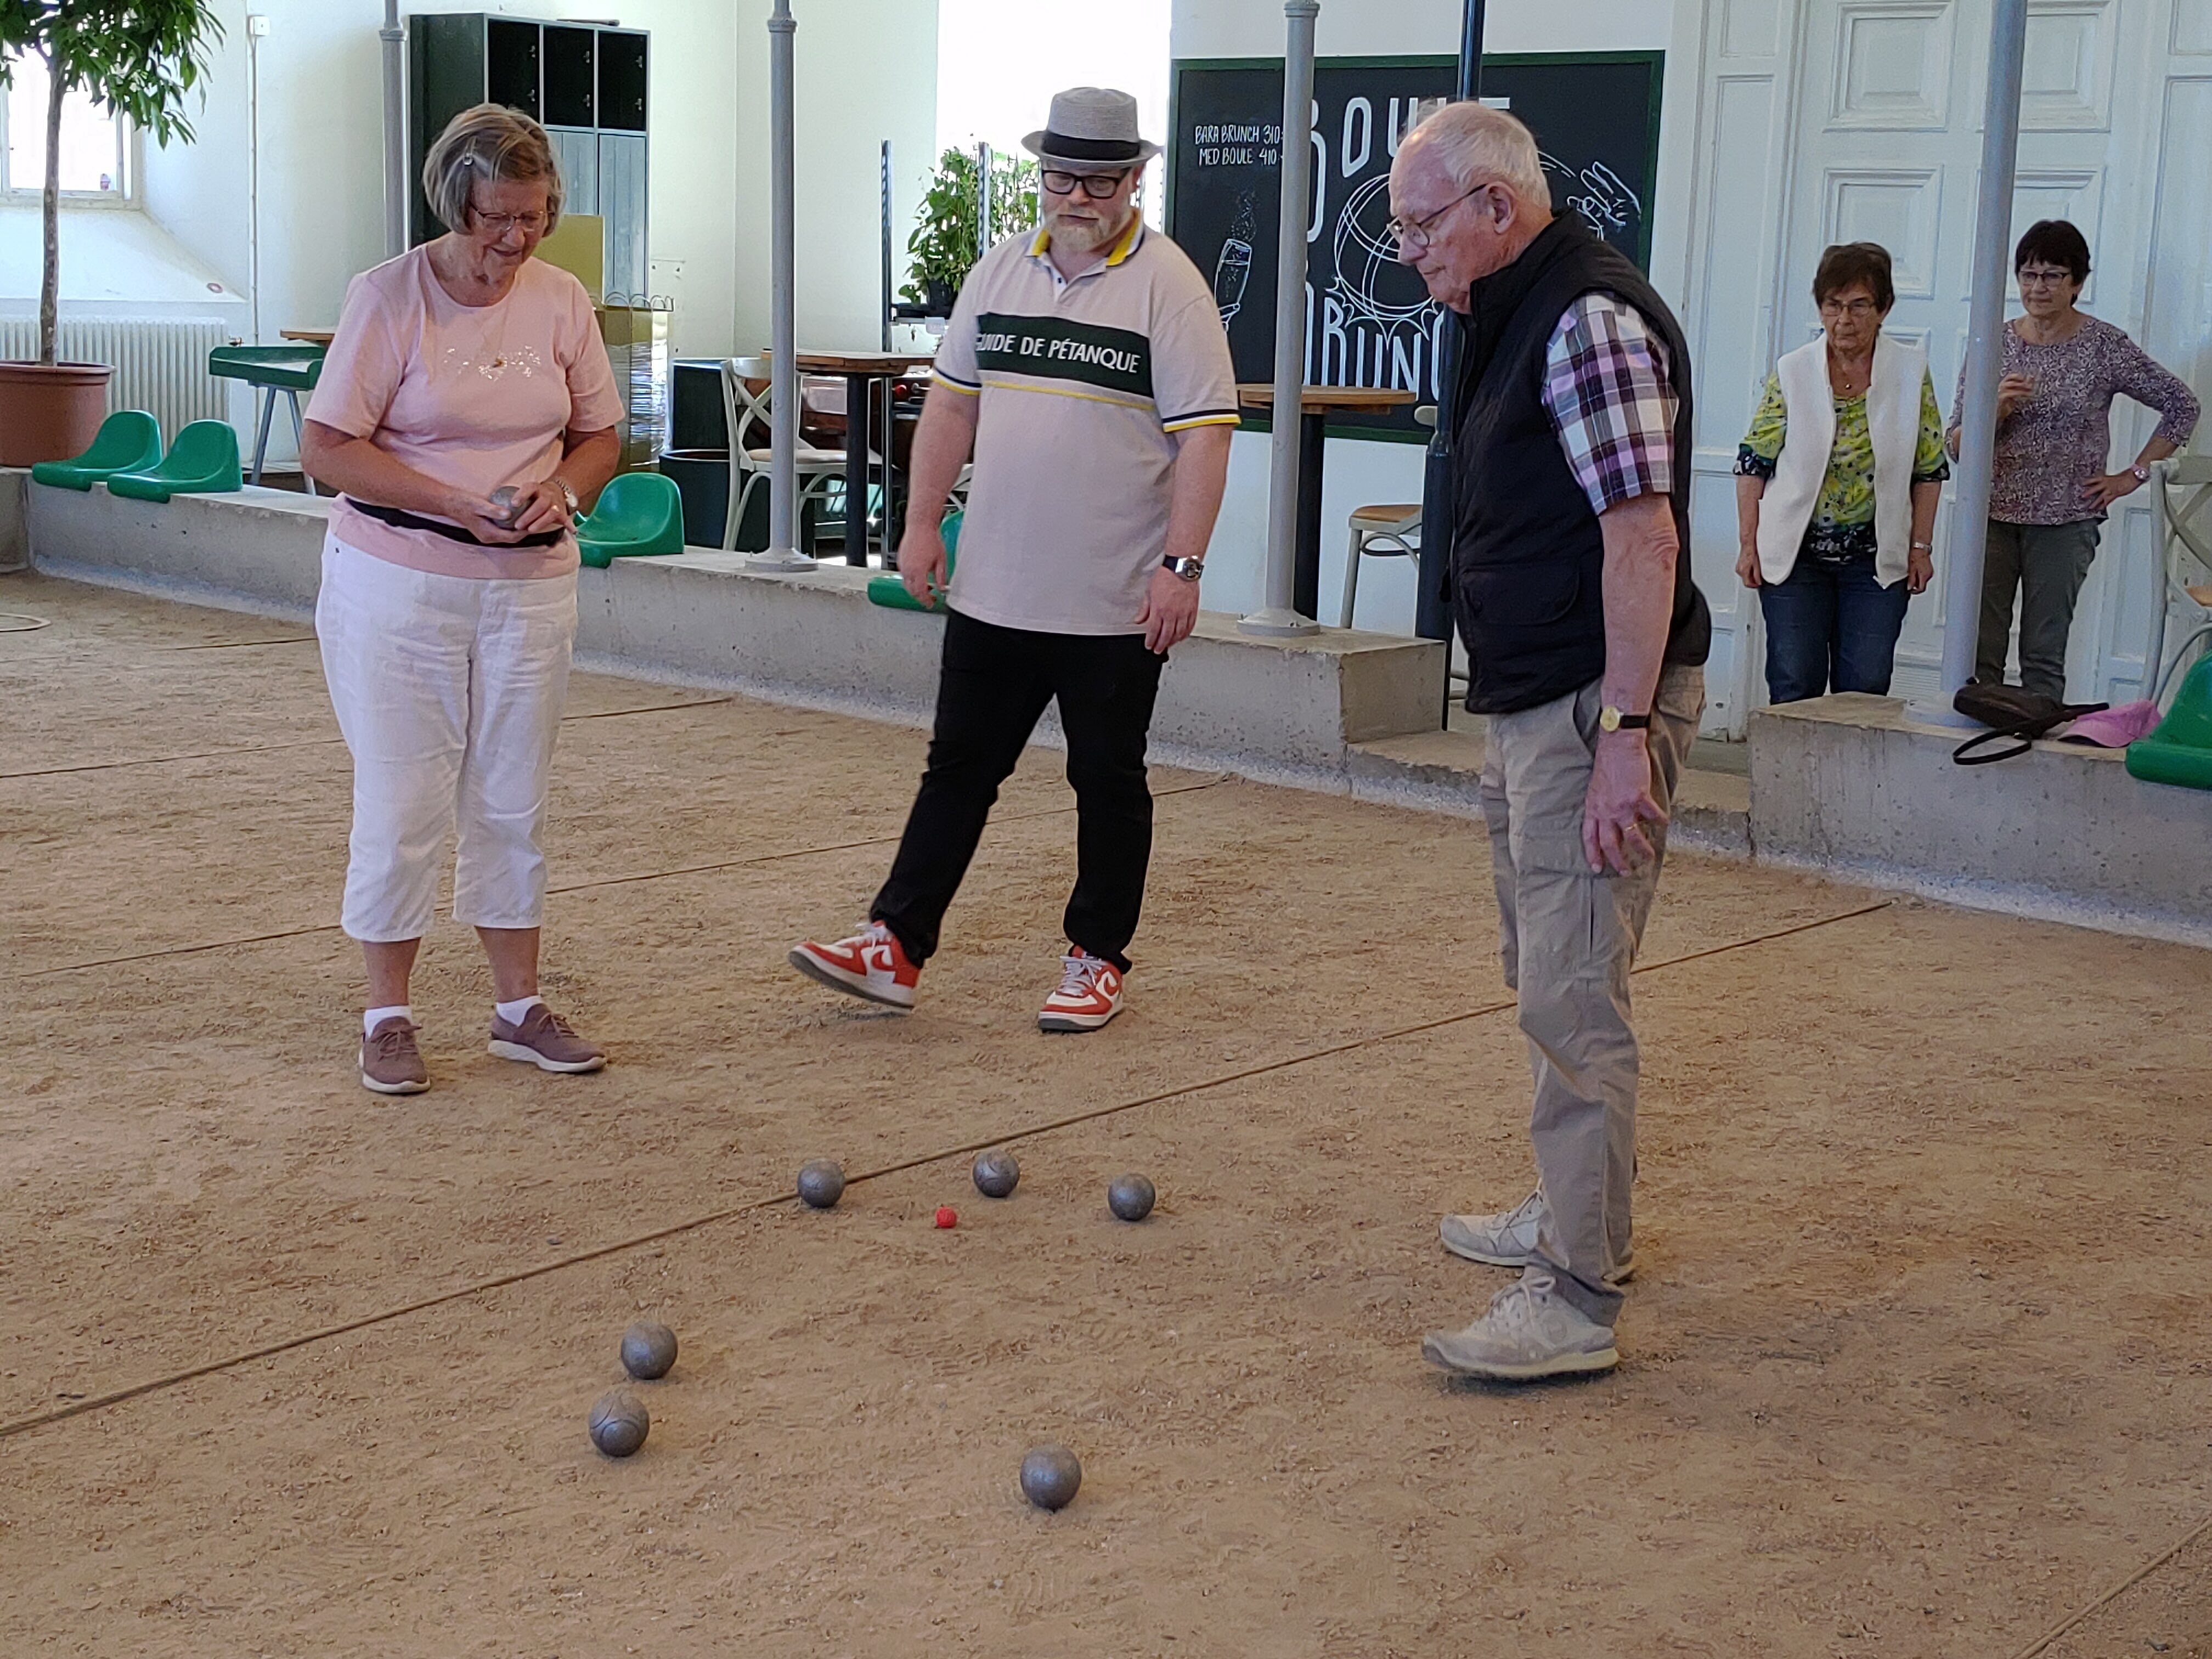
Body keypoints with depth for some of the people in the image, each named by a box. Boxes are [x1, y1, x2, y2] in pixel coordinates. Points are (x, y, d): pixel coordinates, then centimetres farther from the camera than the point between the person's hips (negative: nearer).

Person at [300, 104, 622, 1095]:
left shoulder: (561, 301, 3)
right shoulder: (390, 296, -9)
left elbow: (598, 435, 13)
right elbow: (327, 449, -11)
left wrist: (561, 491, -10)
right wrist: (455, 503, -21)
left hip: (531, 584, 4)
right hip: (398, 585, -4)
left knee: (514, 799, 10)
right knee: (402, 799, 0)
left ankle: (518, 1005, 22)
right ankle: (388, 1016, 13)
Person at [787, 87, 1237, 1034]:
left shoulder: (1168, 287, -8)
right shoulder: (998, 274, 8)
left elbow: (1203, 434, -12)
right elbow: (953, 402, 14)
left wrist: (1182, 566, -18)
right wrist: (923, 522, 8)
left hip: (1116, 602, -5)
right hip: (993, 591, 5)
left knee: (1108, 782, 8)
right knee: (958, 769, 9)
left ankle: (1097, 959, 20)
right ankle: (897, 947, 14)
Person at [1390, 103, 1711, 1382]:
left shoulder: (1592, 319, -17)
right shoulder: (1514, 319, 16)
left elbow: (1642, 533, -24)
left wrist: (1623, 734, -28)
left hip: (1595, 705, -11)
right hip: (1532, 703, 11)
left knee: (1573, 1001, -11)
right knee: (1545, 978, 19)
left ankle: (1579, 1300, -7)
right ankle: (1578, 1212, 33)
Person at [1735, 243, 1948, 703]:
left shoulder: (1912, 371, 0)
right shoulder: (1792, 372, -1)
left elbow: (1929, 469, 5)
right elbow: (1753, 462, 2)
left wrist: (1921, 547, 2)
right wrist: (1748, 545, -2)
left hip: (1878, 559, 0)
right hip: (1795, 556, 0)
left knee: (1865, 691, 0)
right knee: (1794, 689, 0)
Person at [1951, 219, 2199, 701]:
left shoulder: (2105, 346, 0)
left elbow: (2181, 406, 7)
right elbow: (1956, 445, 4)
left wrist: (2133, 476, 3)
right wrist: (1996, 411, -15)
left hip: (2065, 521, -2)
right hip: (1992, 516, 2)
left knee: (2044, 657, -1)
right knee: (1979, 652, -2)